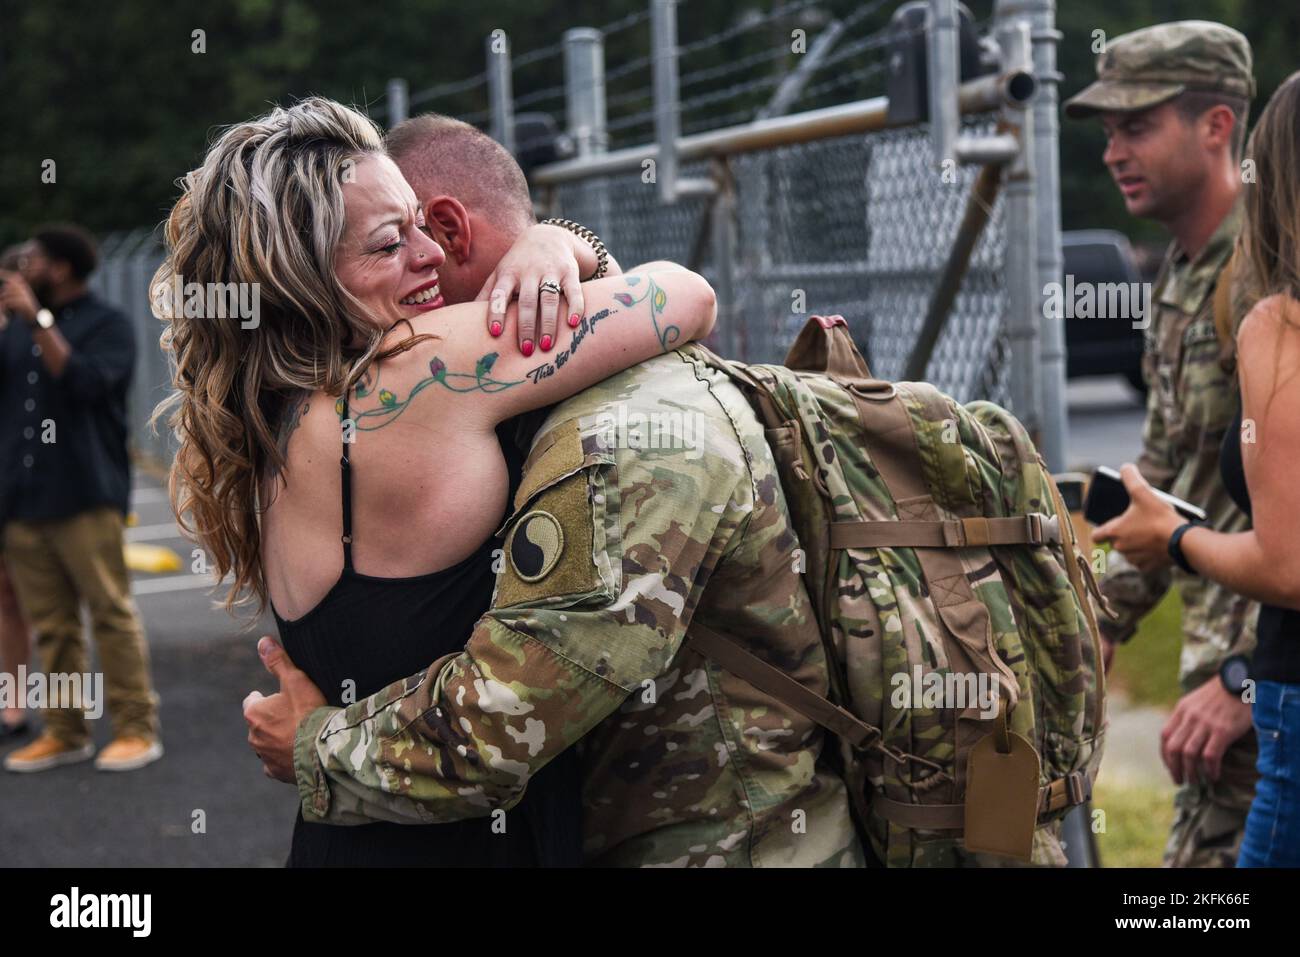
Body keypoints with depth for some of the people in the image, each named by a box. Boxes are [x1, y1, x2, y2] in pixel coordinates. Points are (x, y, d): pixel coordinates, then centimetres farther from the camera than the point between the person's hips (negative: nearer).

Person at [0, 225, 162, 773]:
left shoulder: (106, 324, 0)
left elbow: (84, 383, -16)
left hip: (84, 497, -6)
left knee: (111, 612, -4)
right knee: (50, 624, 7)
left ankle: (137, 731, 0)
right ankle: (65, 733, 12)